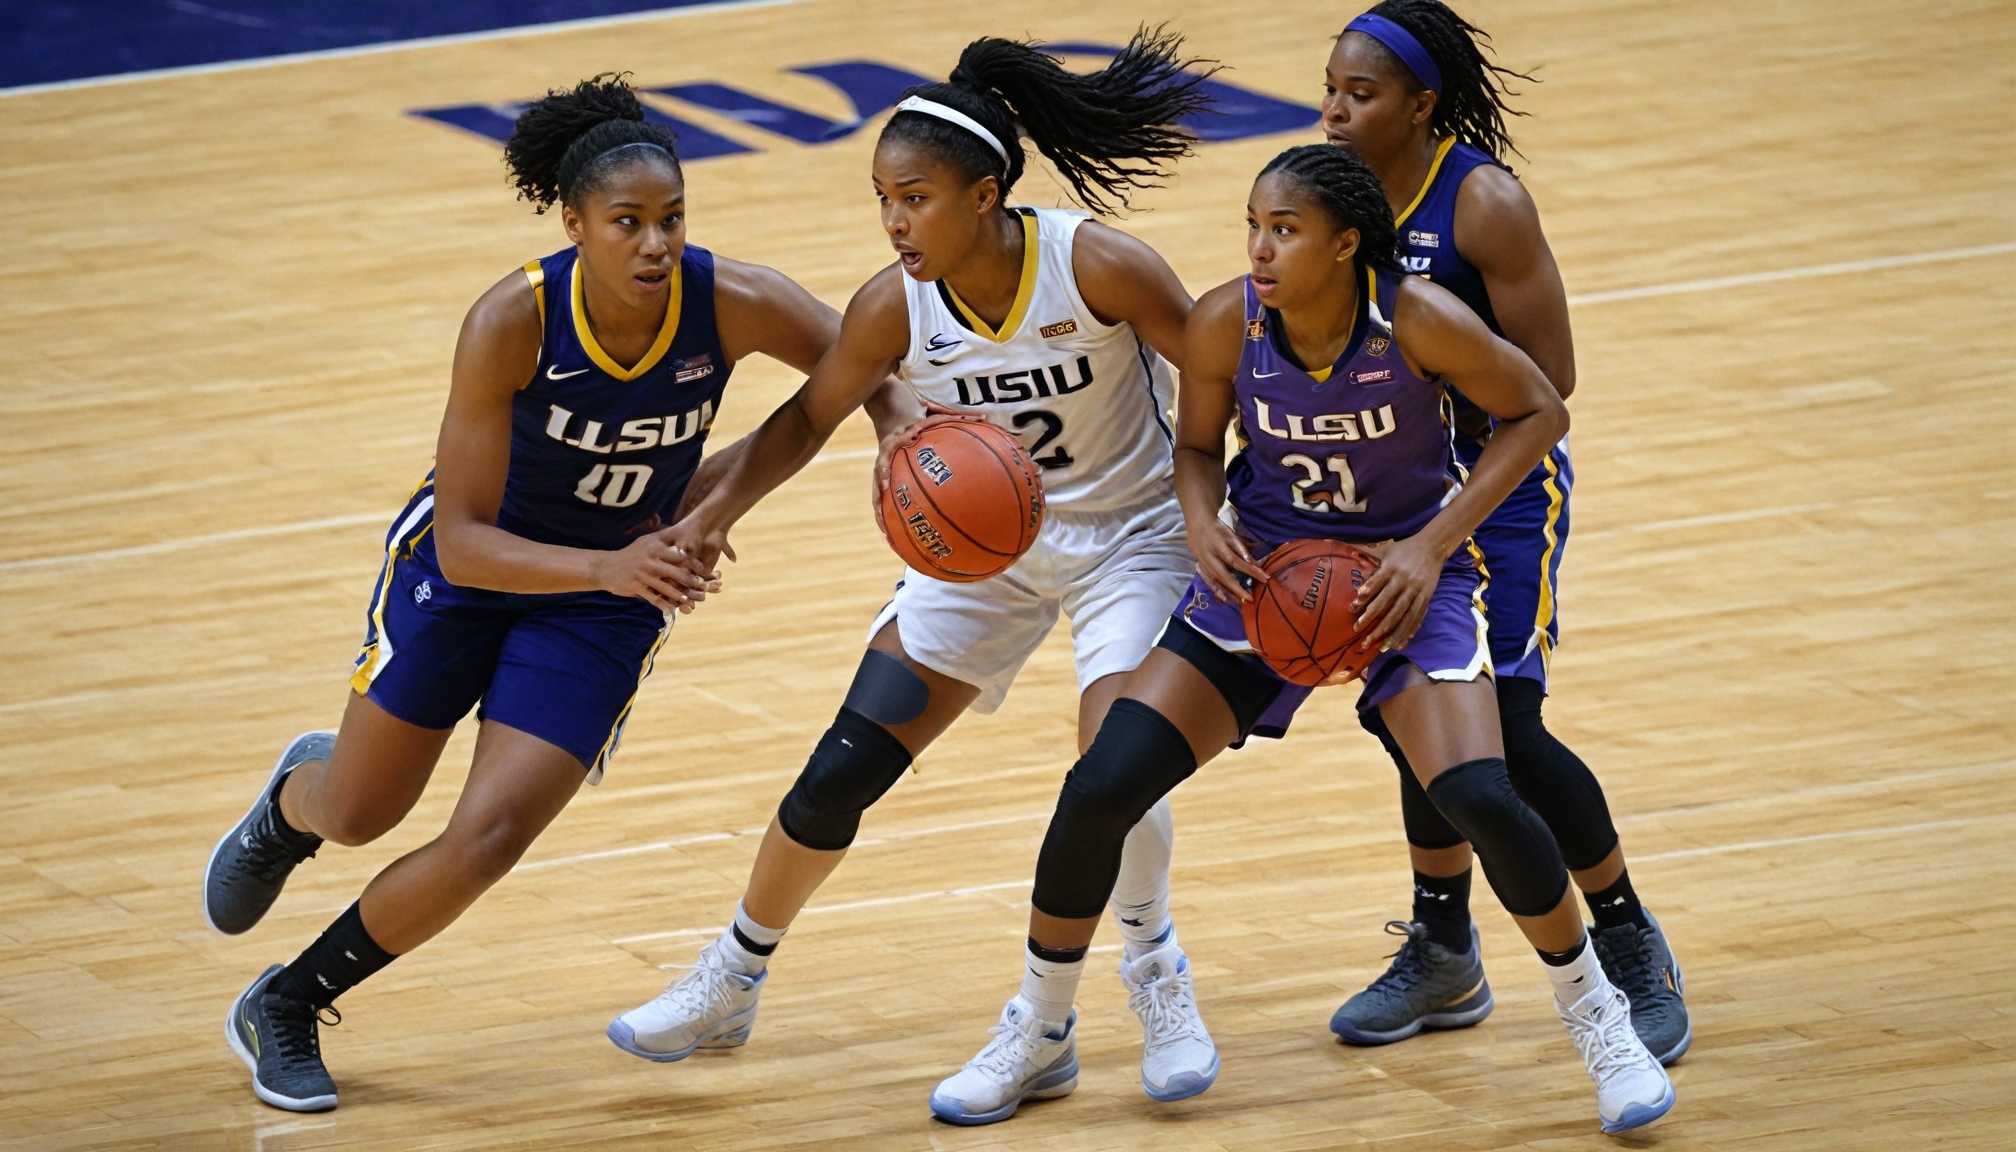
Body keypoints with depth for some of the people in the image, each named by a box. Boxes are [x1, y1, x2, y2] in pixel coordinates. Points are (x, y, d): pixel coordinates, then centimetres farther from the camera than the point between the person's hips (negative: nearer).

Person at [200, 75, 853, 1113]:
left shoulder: (731, 304, -26)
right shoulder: (513, 321, -32)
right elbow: (464, 540, -30)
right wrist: (607, 567, -45)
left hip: (609, 599, 1)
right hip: (469, 563, -1)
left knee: (485, 842, -13)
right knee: (357, 816, 17)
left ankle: (285, 1006, 12)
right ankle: (293, 799, 57)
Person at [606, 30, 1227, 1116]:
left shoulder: (1097, 267, -28)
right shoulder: (893, 309, -18)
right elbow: (809, 417, -2)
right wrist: (719, 506, -16)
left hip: (1132, 537, -3)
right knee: (841, 771, 0)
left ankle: (1158, 981, 8)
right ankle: (730, 984, 21)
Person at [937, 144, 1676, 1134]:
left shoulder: (1422, 323, -24)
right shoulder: (1225, 323, -17)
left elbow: (1537, 414, -9)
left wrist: (1432, 546, -17)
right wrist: (1202, 524, -20)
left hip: (1406, 570, -2)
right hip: (1263, 570, 2)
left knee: (1480, 800, -22)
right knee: (1101, 785, -10)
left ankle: (1593, 1013, 7)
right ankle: (1038, 1032, 14)